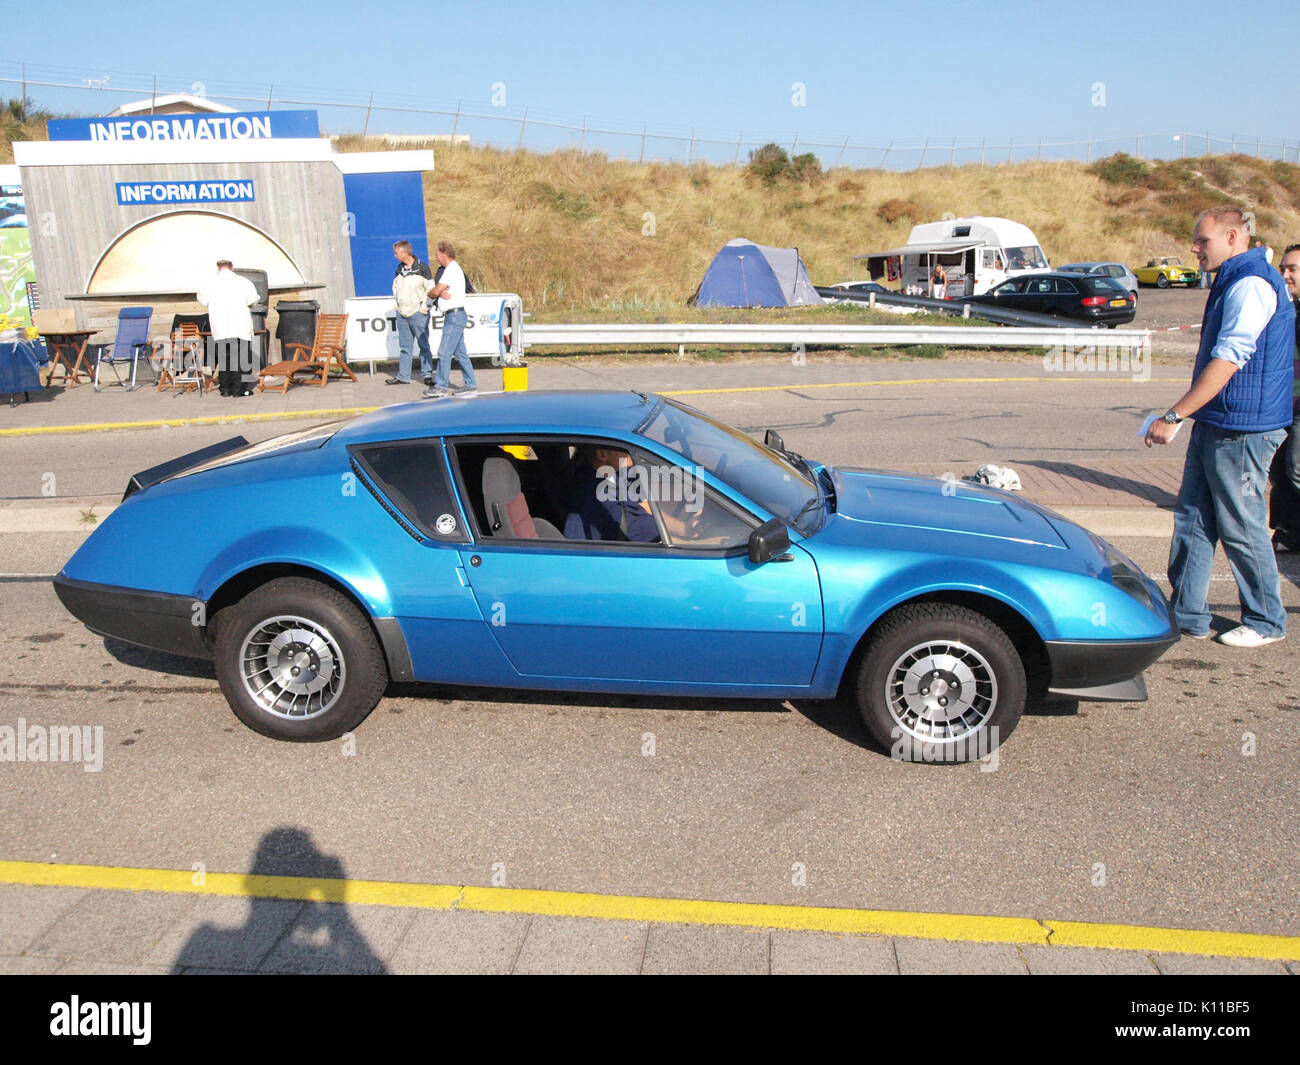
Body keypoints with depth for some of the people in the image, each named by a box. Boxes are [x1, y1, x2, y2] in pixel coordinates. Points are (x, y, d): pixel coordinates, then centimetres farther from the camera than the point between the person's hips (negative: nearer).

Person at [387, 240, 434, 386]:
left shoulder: (422, 268, -7)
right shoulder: (399, 269, 12)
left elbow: (430, 290, -6)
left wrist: (424, 307, -10)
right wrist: (398, 304, 11)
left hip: (418, 314, -6)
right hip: (402, 314, 6)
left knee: (424, 345, -1)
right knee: (404, 347, 8)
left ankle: (427, 375, 5)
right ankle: (403, 376, 12)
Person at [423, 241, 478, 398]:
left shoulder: (452, 270, -13)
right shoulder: (451, 269, 20)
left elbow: (435, 292, -15)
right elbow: (437, 291, 13)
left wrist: (431, 291, 7)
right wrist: (441, 292, -10)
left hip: (454, 316, -10)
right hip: (454, 316, 10)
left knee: (444, 352, -8)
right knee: (460, 353, 11)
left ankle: (442, 386, -5)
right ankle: (470, 385, 13)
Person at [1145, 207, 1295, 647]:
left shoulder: (1251, 284, -16)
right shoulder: (1233, 282, 16)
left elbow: (1228, 360, -24)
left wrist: (1173, 416, -25)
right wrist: (1187, 417, 19)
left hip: (1240, 429, -10)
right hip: (1214, 426, 10)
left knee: (1242, 528, 1)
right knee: (1192, 518, 11)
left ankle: (1266, 622, 17)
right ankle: (1188, 615, 18)